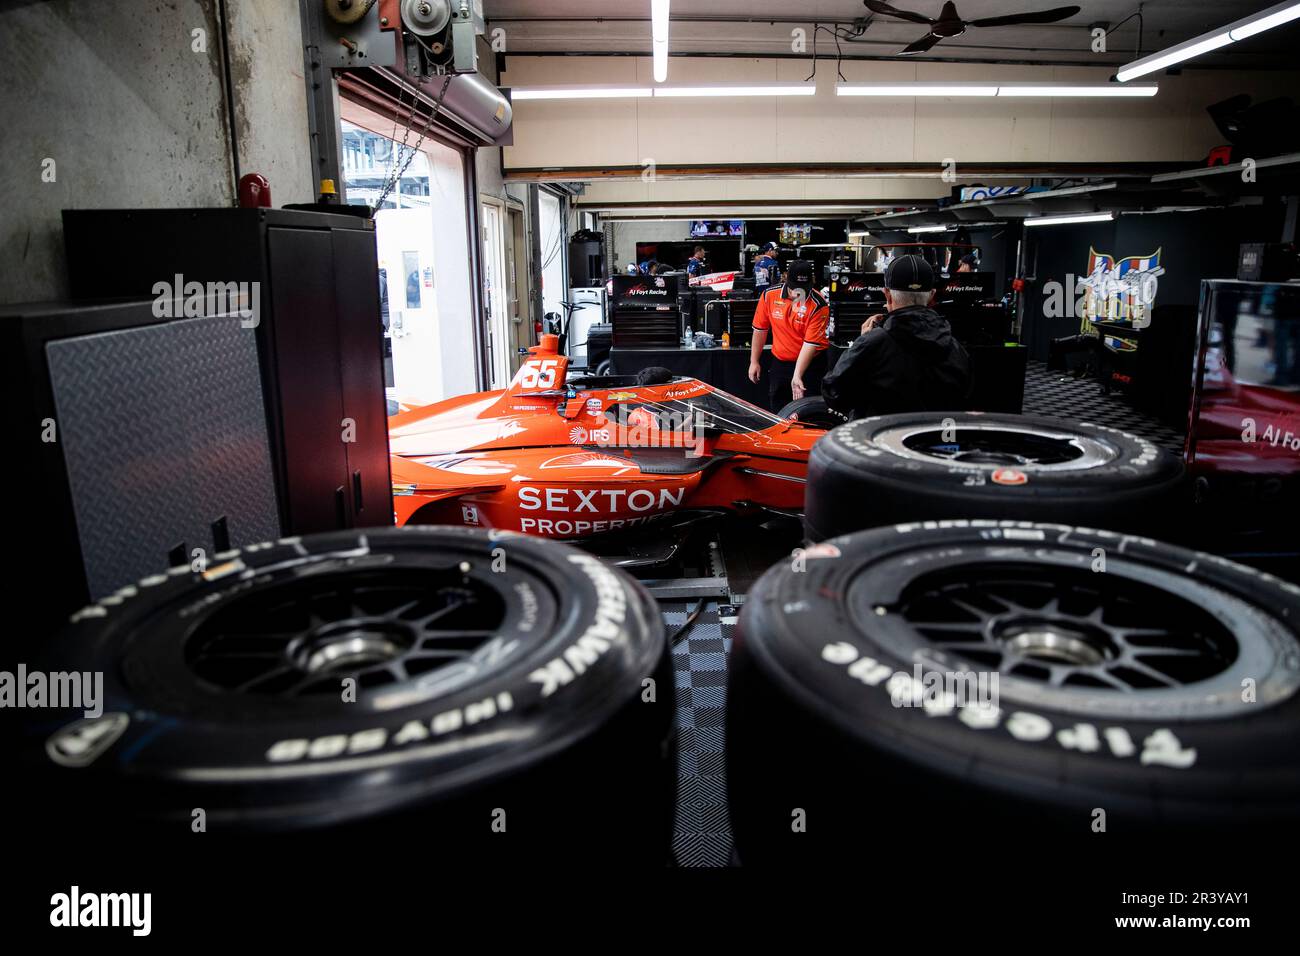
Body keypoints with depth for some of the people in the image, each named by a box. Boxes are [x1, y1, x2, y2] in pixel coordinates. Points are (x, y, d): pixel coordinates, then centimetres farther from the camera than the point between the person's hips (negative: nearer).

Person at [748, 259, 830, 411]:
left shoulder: (818, 305, -19)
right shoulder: (769, 295, -8)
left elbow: (810, 343, -22)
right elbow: (760, 329, 3)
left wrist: (797, 376, -28)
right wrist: (754, 361, 7)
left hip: (810, 364, -4)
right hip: (780, 362, 4)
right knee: (777, 412, 13)